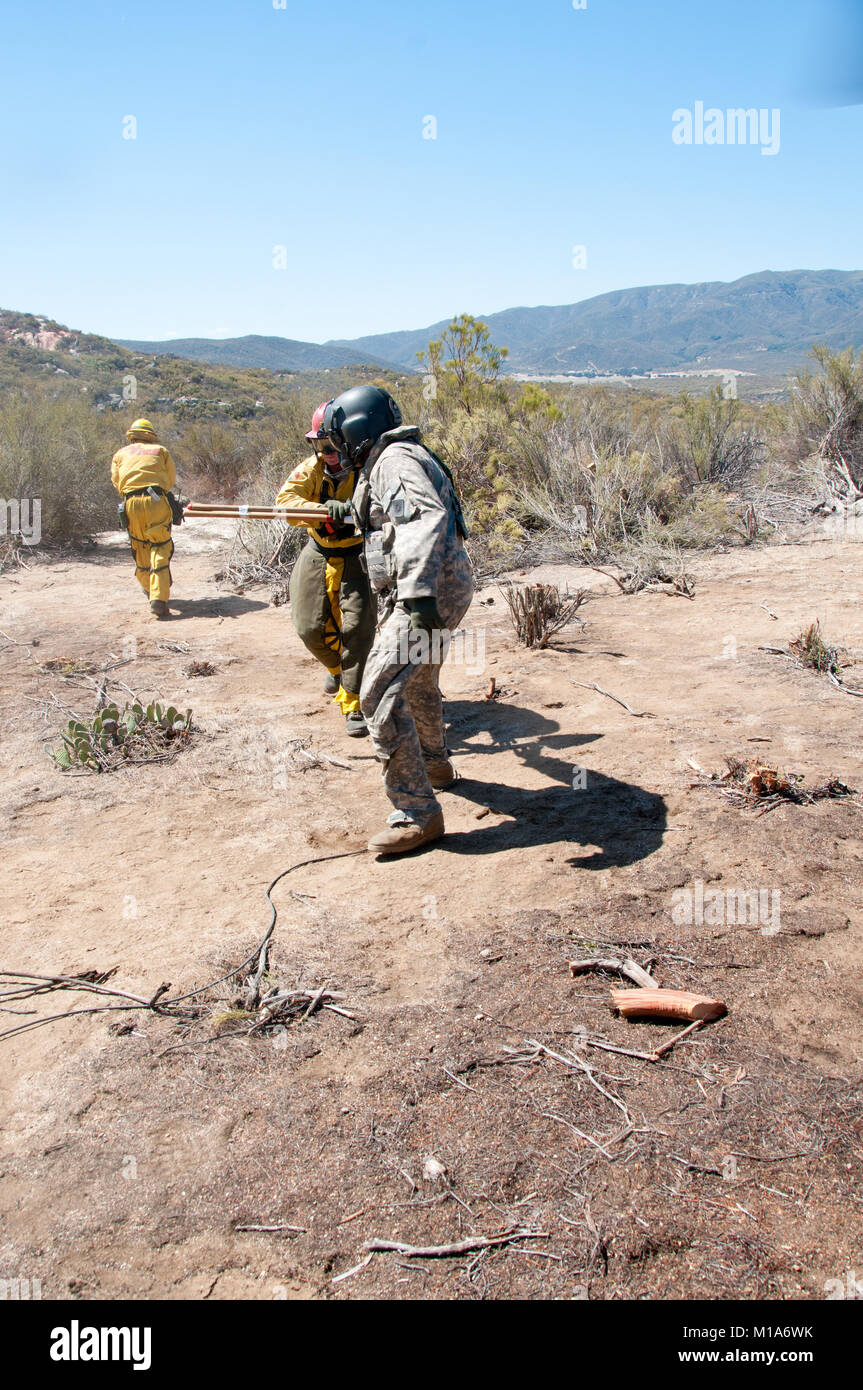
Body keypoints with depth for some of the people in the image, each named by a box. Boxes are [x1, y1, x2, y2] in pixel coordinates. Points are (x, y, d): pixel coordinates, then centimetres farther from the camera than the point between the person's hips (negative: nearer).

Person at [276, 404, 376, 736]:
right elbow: (286, 500, -24)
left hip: (356, 558, -3)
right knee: (312, 628, 7)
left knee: (356, 626, -15)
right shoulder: (311, 469, -8)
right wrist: (323, 509, -43)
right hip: (318, 556, 3)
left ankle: (353, 705, -7)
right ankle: (337, 666, 42)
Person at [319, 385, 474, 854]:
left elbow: (428, 517, -31)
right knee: (418, 679, 30)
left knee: (380, 696, -15)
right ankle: (435, 763, 52)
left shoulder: (394, 459, -13)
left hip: (430, 594, -11)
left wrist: (418, 592, -41)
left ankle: (418, 815, -13)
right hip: (437, 589, 11)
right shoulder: (402, 457, 19)